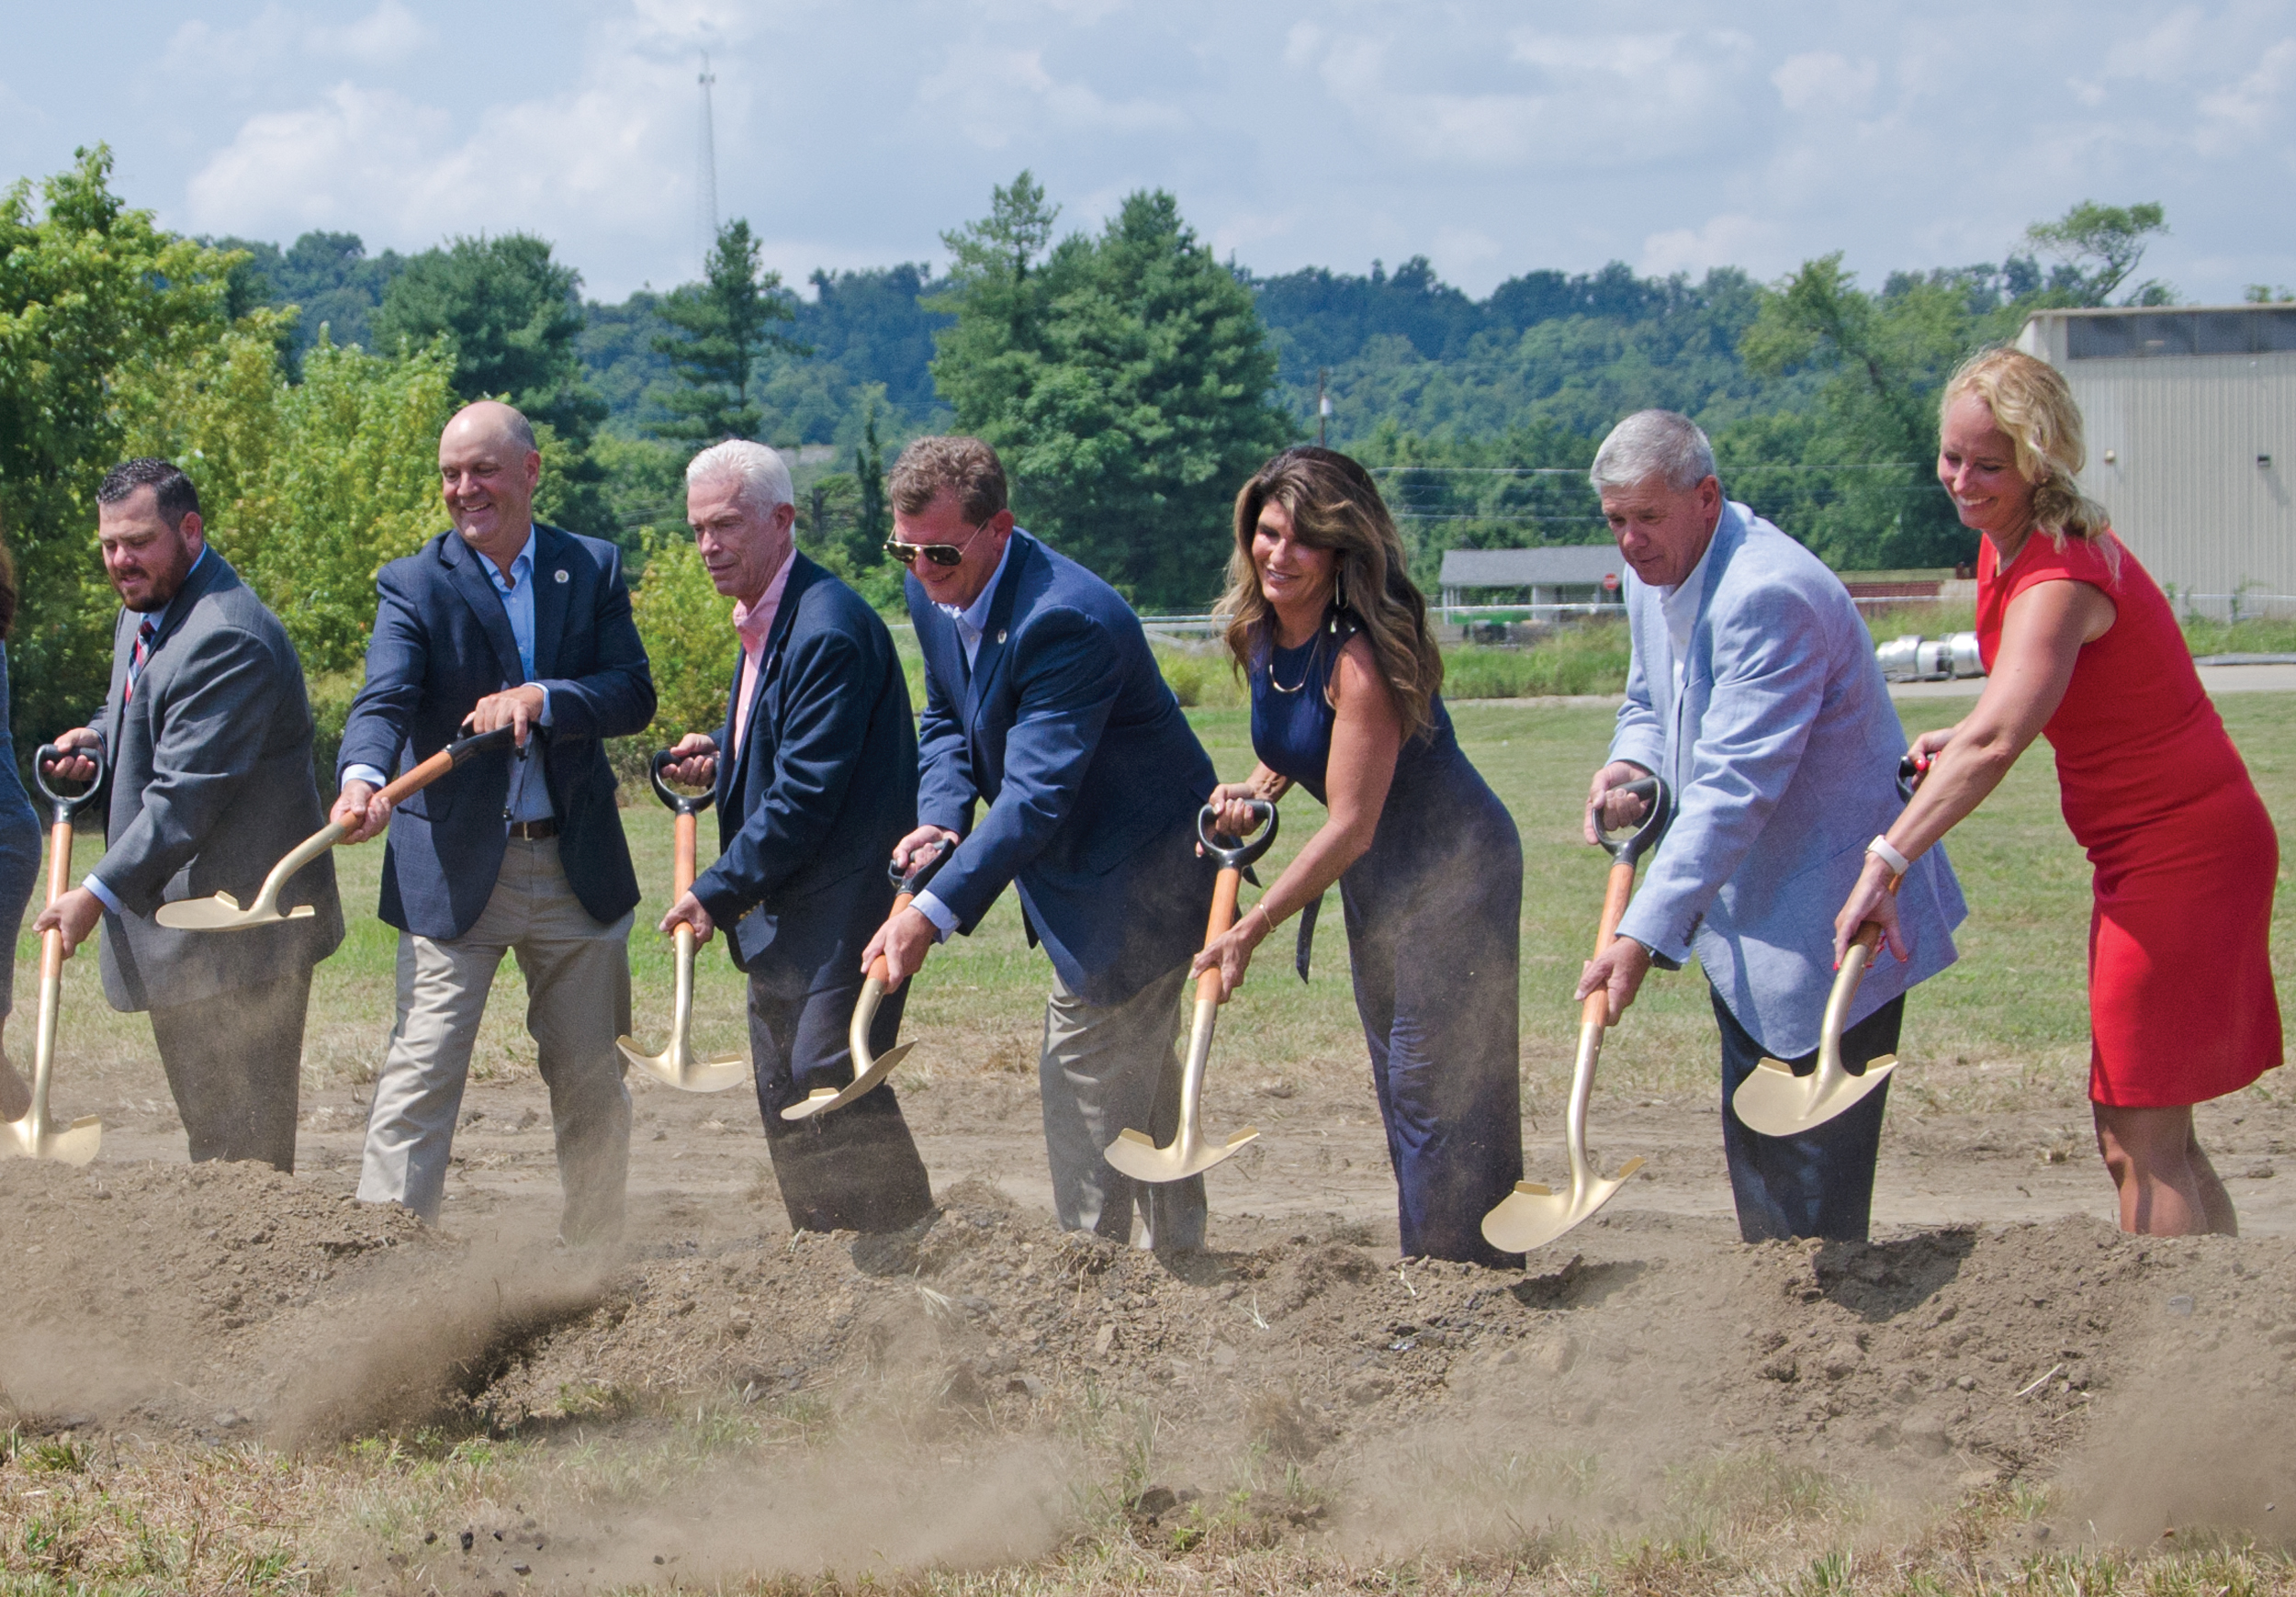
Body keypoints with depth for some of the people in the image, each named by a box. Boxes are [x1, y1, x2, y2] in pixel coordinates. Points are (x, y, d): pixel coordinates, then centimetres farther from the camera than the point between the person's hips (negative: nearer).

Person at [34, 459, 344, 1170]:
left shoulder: (226, 638, -21)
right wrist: (100, 738, 8)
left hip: (236, 942, -10)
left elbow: (187, 794, -25)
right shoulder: (142, 612, 13)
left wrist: (100, 893, -25)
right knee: (211, 1139, 14)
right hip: (181, 936, 11)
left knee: (244, 1148, -8)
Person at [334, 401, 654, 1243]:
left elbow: (633, 694, -4)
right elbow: (384, 701, -19)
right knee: (419, 1078, -9)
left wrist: (542, 697, -22)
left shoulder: (592, 568, 5)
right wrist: (362, 778, -40)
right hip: (454, 869, -3)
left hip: (576, 865, 3)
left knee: (594, 1084, 12)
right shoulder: (413, 584, -3)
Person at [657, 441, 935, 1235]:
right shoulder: (762, 623, 14)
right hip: (783, 914, 11)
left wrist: (717, 894, -16)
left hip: (845, 903, -10)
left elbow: (807, 792, -22)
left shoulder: (828, 630, -19)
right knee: (785, 1092, 12)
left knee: (831, 1082, -14)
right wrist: (723, 755, 8)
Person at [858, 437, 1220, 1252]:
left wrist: (935, 910, -41)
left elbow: (1037, 793, -36)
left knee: (1084, 1073, -7)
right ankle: (1175, 1248, 32)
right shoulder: (933, 590, -4)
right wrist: (941, 817, -10)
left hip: (1138, 873, -10)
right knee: (1139, 1076, 20)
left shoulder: (1069, 620, -32)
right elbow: (947, 717, 11)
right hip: (1083, 860, 10)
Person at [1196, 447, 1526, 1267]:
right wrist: (1256, 790, -5)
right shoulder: (1259, 632, -3)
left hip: (1451, 866, -9)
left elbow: (1350, 828, -26)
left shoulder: (1360, 656, -27)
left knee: (1439, 1089, -9)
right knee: (1399, 1087, 14)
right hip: (1374, 879, 9)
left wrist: (1250, 928, -23)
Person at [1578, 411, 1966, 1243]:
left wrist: (1644, 935, -35)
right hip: (1743, 910, 10)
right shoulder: (1653, 573, 4)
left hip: (1828, 915, -10)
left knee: (1814, 1156, -8)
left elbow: (1735, 789, -31)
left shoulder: (1769, 595, -27)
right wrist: (1629, 765, -3)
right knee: (1752, 1145, 15)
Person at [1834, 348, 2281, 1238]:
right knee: (2139, 1137, 13)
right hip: (2146, 854, 10)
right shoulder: (2007, 542, 5)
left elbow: (1996, 743, -40)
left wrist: (1885, 864, -47)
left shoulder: (2060, 578, -24)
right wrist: (1959, 742, 4)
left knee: (2143, 1140, -9)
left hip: (2180, 853, -10)